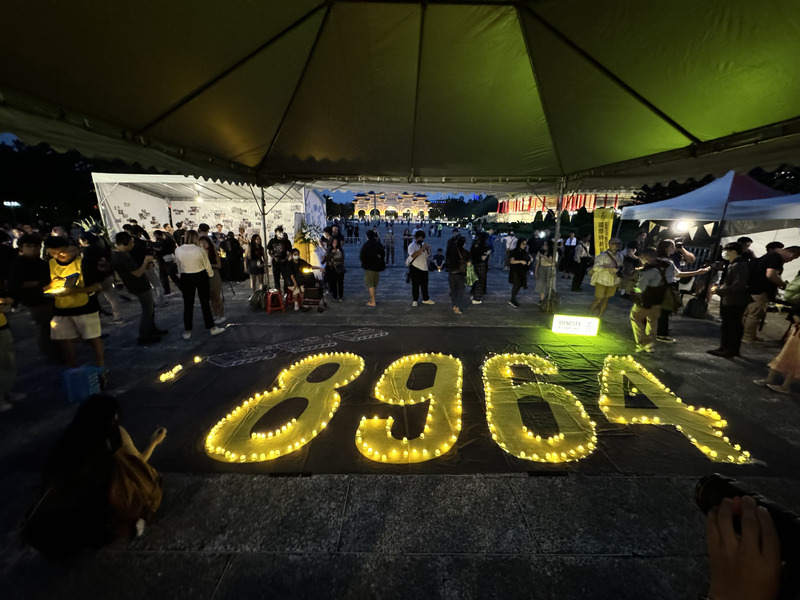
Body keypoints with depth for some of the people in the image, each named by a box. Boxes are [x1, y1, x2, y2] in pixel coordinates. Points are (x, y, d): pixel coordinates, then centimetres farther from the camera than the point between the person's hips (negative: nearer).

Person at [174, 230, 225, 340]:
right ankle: (211, 328, 14)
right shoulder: (200, 250, -13)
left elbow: (179, 268, 4)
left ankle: (187, 331, 15)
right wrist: (211, 274, 15)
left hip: (186, 278, 2)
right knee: (205, 302, 7)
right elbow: (207, 266, -4)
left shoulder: (178, 251, -6)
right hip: (201, 276, -2)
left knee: (188, 304, 9)